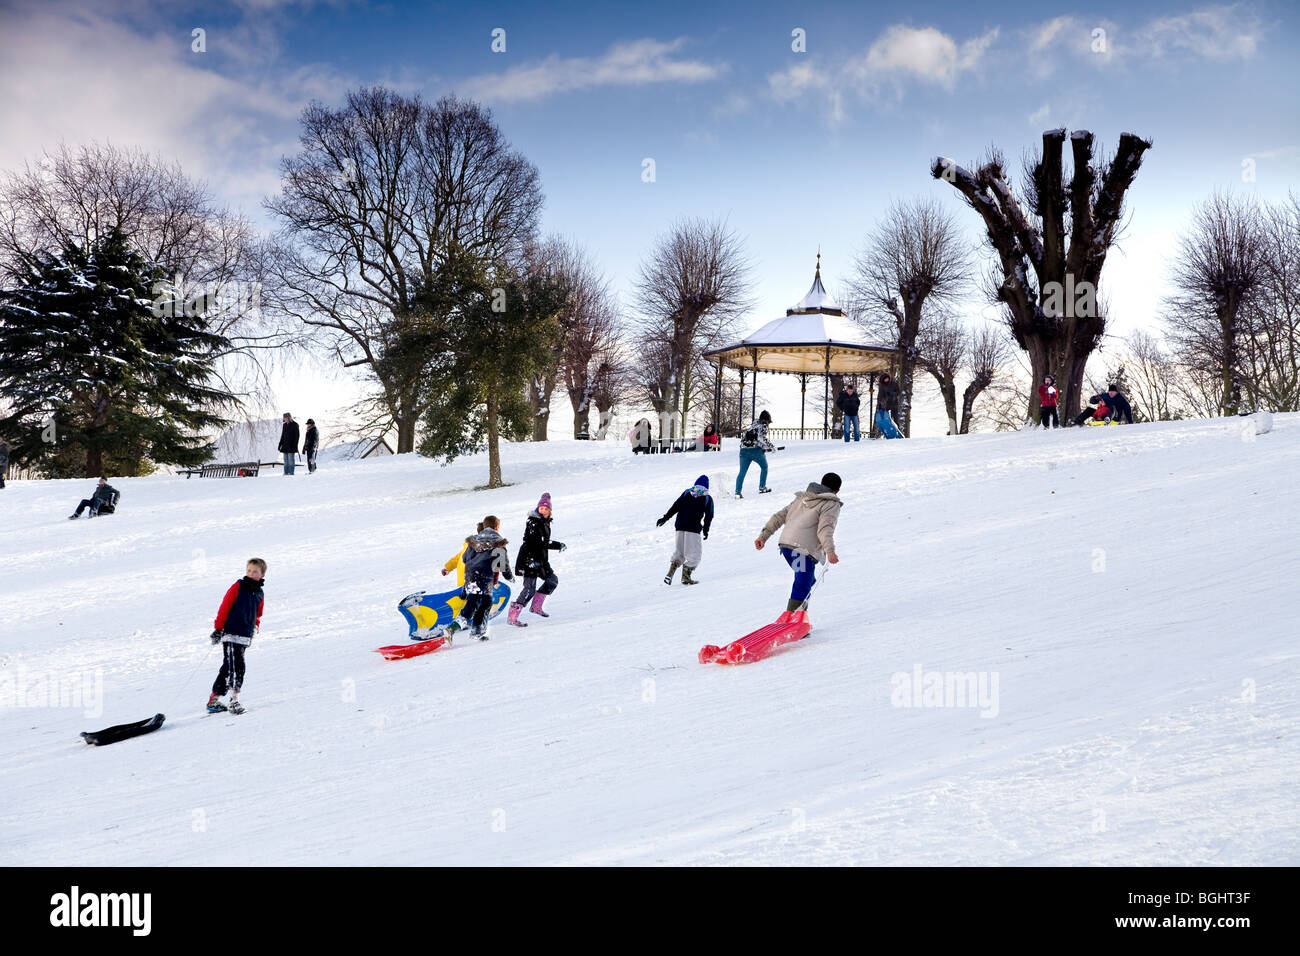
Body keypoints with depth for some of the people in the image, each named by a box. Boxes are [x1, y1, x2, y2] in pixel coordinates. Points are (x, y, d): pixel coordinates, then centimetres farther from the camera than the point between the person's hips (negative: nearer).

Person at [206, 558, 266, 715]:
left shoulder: (259, 595, 15)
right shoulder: (238, 586, -3)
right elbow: (224, 607, -5)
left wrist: (255, 628, 11)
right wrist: (218, 628, -9)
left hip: (245, 637, 6)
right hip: (231, 634, -6)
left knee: (227, 669, 11)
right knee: (236, 666, -17)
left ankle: (214, 701, 19)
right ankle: (234, 700, -17)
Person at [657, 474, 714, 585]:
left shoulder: (686, 493, 12)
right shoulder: (708, 498, 6)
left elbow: (675, 506, 6)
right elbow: (709, 516, 4)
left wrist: (665, 518, 8)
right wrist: (705, 530, 12)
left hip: (680, 526, 4)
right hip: (694, 528, -4)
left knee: (679, 551, 17)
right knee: (695, 553, 6)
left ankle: (670, 574, 4)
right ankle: (685, 577, -2)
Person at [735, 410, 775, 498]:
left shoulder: (752, 425, 24)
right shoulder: (763, 425, 3)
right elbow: (761, 438, -13)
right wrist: (770, 447, -4)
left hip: (744, 450, 5)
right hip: (756, 450, -5)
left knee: (742, 472, 5)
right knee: (764, 467, 19)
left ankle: (737, 492, -5)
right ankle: (762, 488, 20)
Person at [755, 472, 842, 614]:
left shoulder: (802, 498, 24)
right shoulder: (832, 505, 3)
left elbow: (779, 516, 19)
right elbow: (825, 529, -15)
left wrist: (763, 536, 18)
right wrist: (830, 552, -26)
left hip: (785, 544, 7)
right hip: (804, 549, -7)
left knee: (808, 581, 21)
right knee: (802, 586, -6)